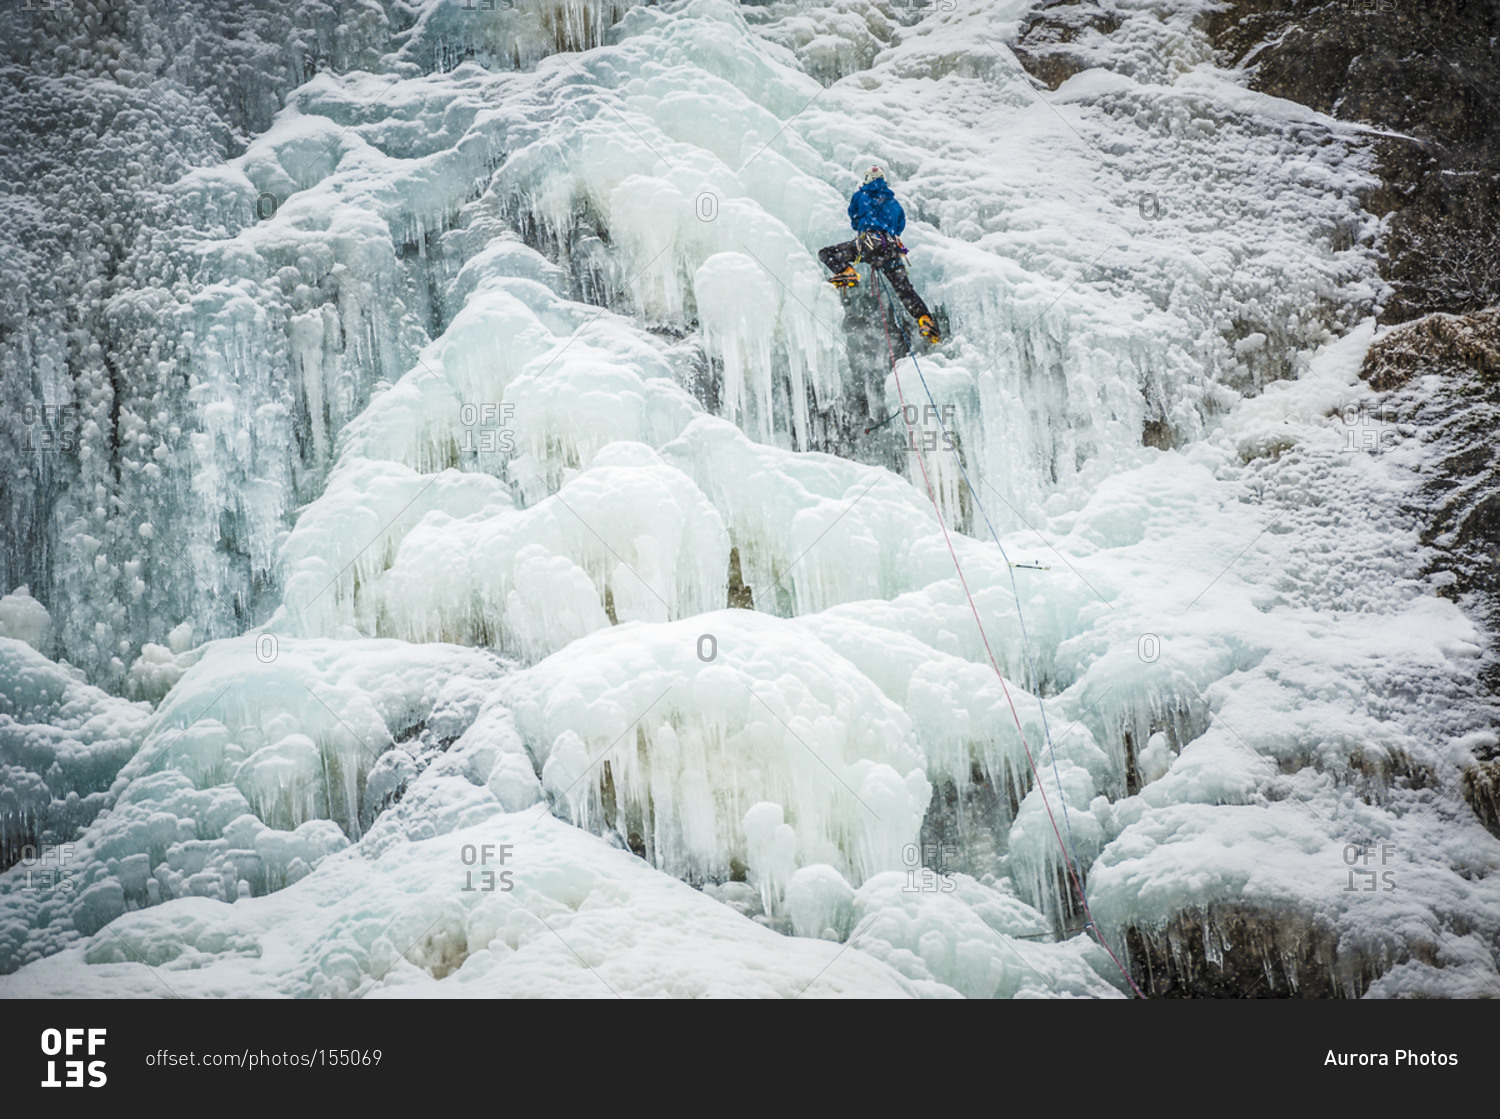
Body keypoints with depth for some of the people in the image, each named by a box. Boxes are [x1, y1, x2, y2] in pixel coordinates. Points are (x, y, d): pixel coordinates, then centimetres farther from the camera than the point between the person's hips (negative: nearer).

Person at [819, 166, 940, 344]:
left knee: (825, 253, 2)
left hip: (867, 242, -4)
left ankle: (846, 272, -24)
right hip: (892, 246, 4)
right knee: (904, 288, 2)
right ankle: (924, 319, -14)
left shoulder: (860, 195, 20)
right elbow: (900, 225, 35)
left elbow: (854, 220, 32)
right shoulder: (894, 203, 28)